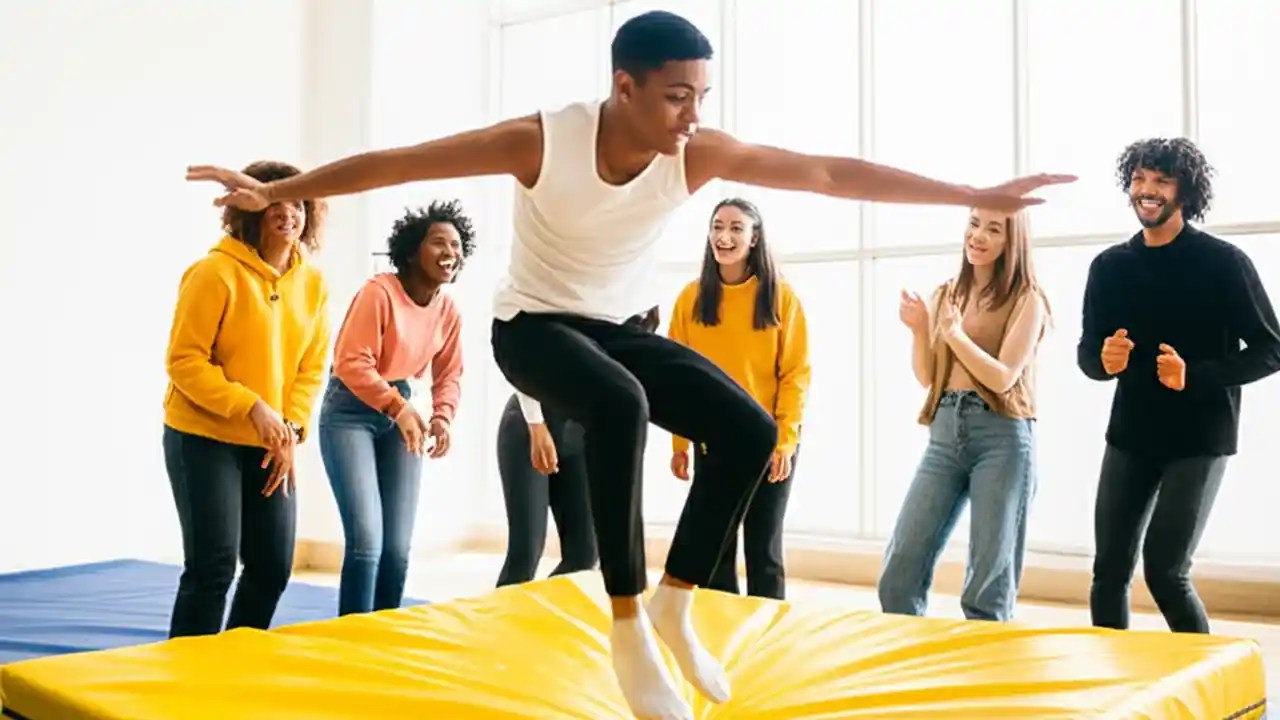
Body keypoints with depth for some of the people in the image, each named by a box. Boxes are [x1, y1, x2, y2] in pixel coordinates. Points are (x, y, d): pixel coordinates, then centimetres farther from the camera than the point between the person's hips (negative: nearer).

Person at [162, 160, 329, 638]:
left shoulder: (313, 283, 3)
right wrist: (251, 407, -23)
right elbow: (184, 361, -16)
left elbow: (312, 367, 7)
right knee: (213, 568, -7)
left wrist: (293, 428, -7)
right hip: (203, 438, -6)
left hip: (269, 445, 6)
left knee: (274, 568, 8)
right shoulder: (216, 272, -15)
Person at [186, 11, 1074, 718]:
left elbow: (834, 173, -16)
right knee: (622, 405, -37)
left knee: (752, 430, -12)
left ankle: (676, 604, 4)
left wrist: (976, 195, -14)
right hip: (534, 324, -5)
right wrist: (273, 192, -15)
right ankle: (629, 624, -23)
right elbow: (399, 162, -19)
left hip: (621, 328, 5)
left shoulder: (701, 155, -16)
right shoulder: (542, 140, -25)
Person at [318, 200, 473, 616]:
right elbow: (350, 362, -24)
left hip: (401, 411, 6)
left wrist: (442, 416, -14)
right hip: (351, 412, -6)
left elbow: (449, 375, 5)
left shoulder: (449, 310, 0)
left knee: (399, 547, 7)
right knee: (366, 539, -14)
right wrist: (397, 408, -32)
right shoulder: (379, 291, -20)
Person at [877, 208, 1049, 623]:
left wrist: (955, 334, -18)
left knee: (989, 581, 1)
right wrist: (918, 329, -4)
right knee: (900, 568, 2)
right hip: (945, 435, 5)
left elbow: (1003, 378, -9)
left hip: (1002, 438, -5)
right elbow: (927, 378, 12)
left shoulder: (1026, 300, 0)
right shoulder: (945, 295, 14)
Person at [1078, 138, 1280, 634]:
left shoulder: (1224, 262, -8)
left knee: (1165, 571, -9)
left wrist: (1196, 376, -22)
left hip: (1199, 439, -4)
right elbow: (1086, 353, 10)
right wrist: (1104, 360, -14)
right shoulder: (1109, 266, 4)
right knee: (1109, 572, 3)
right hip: (1129, 436, 4)